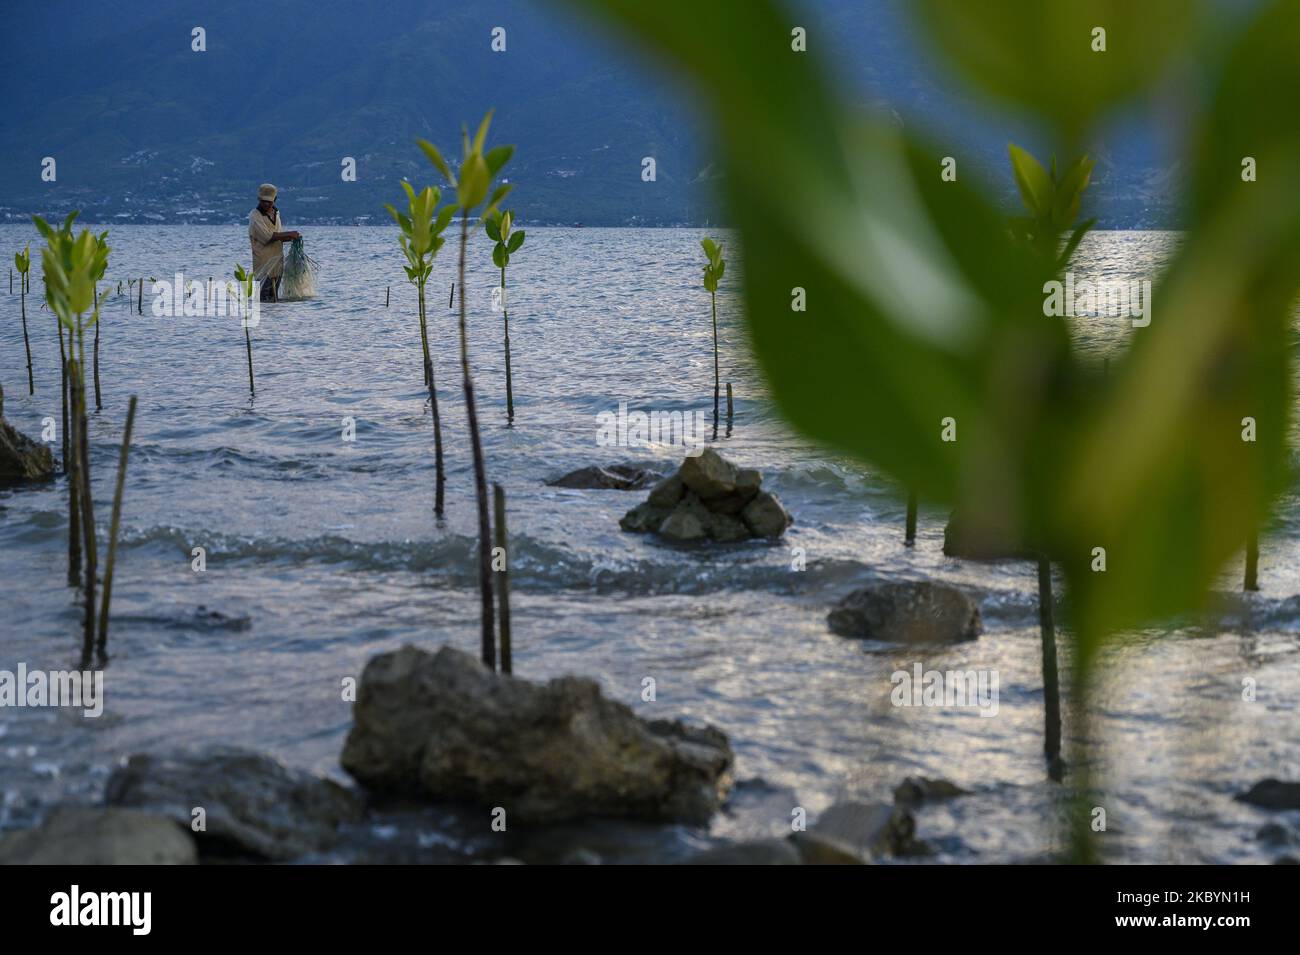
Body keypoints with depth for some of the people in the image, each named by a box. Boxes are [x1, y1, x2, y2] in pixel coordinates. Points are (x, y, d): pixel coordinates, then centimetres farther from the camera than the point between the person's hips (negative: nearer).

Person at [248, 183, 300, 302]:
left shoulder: (275, 213, 15)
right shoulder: (255, 216, -9)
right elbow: (267, 236, -19)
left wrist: (293, 237, -1)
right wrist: (289, 234, -16)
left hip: (277, 262, 8)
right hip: (264, 264, -8)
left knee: (274, 298, 11)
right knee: (265, 299, -10)